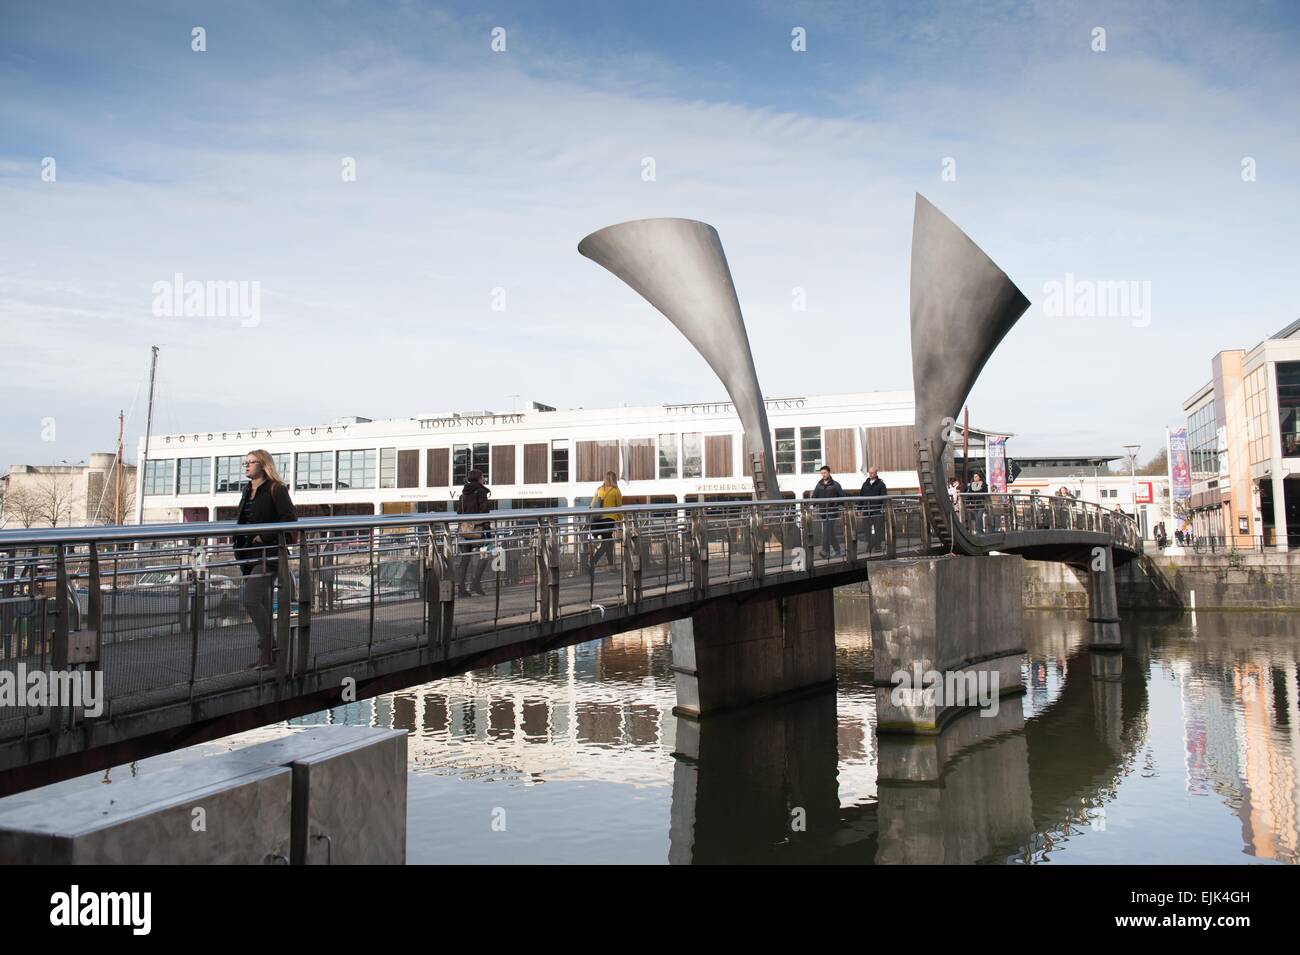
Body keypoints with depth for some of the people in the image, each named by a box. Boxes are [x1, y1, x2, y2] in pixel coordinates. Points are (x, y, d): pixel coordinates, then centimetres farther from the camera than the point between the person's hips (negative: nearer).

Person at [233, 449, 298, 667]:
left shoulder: (276, 489, -9)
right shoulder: (247, 490, 16)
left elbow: (290, 520, -15)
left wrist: (265, 537, -17)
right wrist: (237, 539, 12)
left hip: (267, 554, -8)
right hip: (249, 555, 8)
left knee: (249, 599, -18)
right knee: (261, 603, 11)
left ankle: (268, 647, -7)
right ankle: (267, 654, 17)